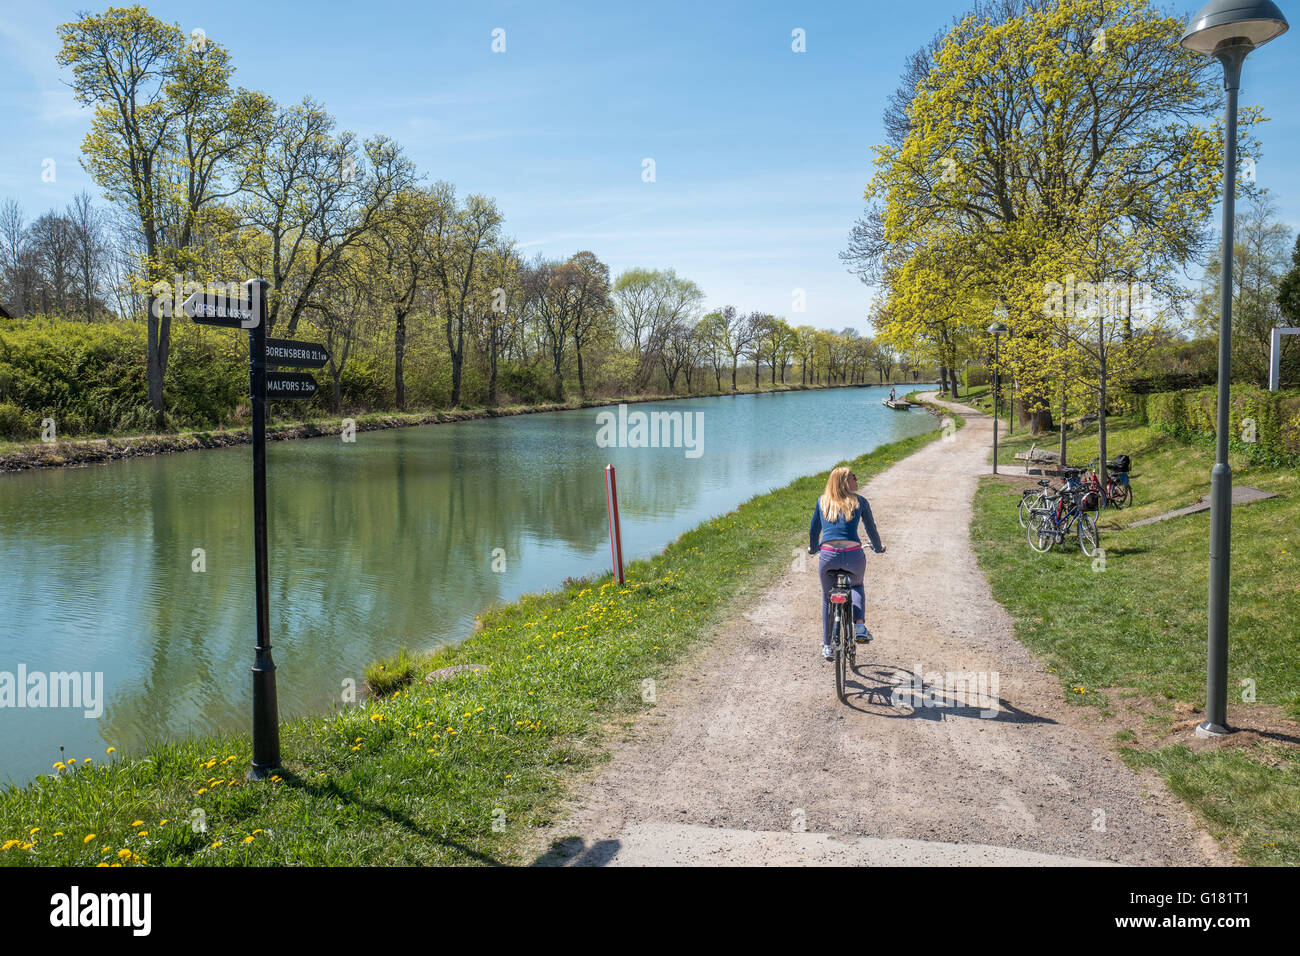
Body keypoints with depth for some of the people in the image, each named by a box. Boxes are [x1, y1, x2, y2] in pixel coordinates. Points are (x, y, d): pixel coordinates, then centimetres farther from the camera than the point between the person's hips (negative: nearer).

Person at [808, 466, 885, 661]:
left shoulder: (822, 502, 14)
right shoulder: (859, 502, 9)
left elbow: (814, 530, 21)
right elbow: (871, 529, 18)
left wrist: (813, 549, 40)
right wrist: (878, 548, 37)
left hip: (828, 556, 1)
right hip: (853, 555, -1)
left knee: (828, 600, 22)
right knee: (857, 586, 32)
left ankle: (827, 647, 26)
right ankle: (860, 628, 14)